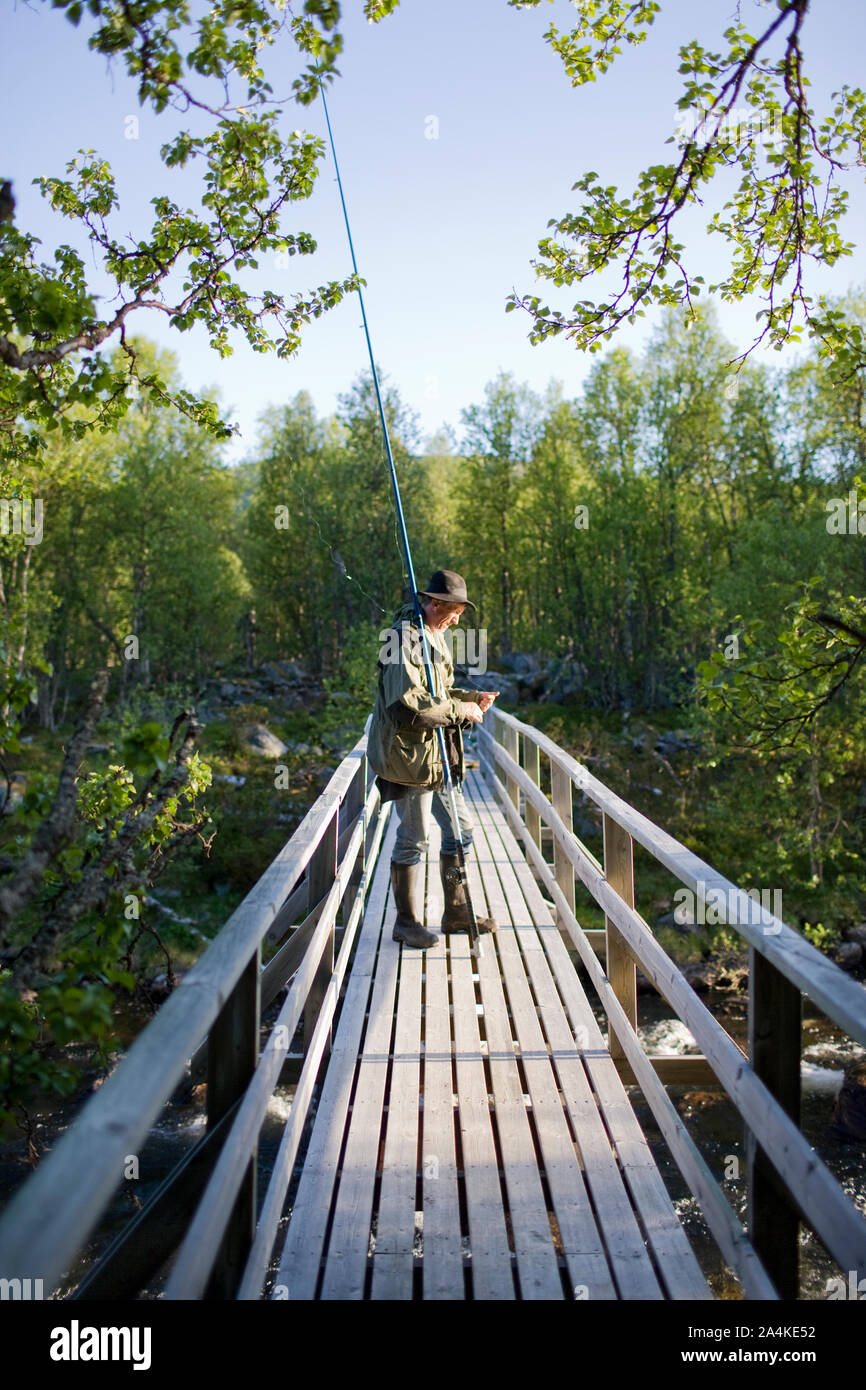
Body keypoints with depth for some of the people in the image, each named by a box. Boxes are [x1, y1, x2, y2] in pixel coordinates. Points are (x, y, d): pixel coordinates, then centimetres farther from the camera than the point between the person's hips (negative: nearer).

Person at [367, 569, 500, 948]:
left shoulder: (432, 635, 14)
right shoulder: (404, 639, -19)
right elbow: (407, 704, -28)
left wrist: (471, 698, 7)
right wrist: (458, 710, -19)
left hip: (436, 754, 10)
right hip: (409, 754, -10)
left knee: (460, 830, 14)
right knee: (413, 839, 1)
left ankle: (457, 912, 27)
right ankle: (407, 923, 15)